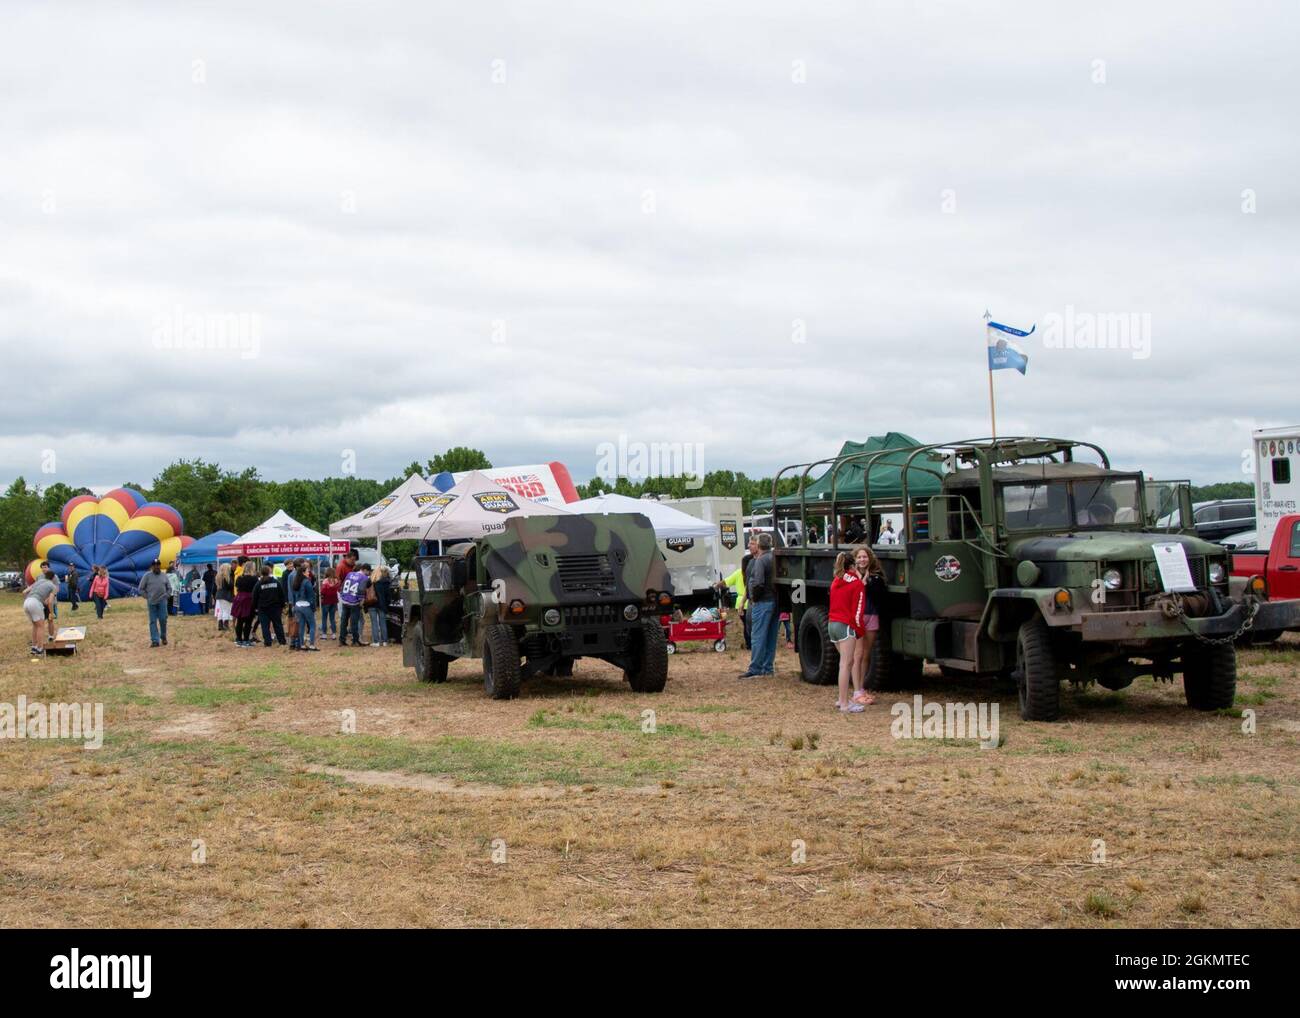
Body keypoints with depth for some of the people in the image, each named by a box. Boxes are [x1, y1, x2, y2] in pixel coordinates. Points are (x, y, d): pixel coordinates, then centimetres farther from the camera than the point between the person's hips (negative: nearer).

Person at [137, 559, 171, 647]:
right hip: (152, 602, -1)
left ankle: (163, 637, 19)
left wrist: (166, 596, 4)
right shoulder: (147, 576, 2)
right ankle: (154, 640, 1)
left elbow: (169, 588, 17)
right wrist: (147, 597, -2)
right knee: (153, 621, 0)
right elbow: (141, 589, 3)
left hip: (162, 601, 1)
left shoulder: (164, 576, 9)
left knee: (163, 619, -2)